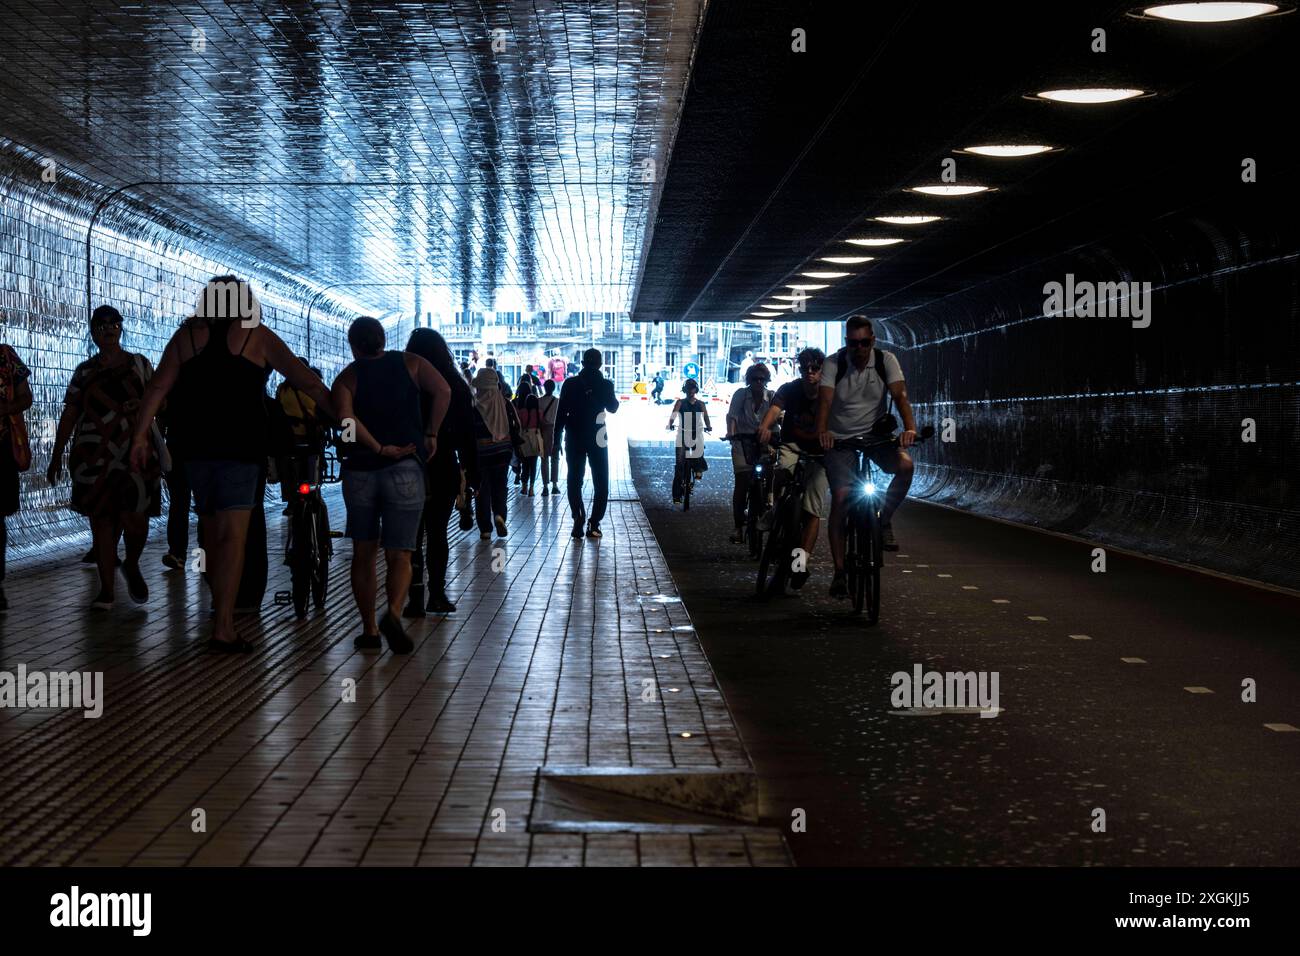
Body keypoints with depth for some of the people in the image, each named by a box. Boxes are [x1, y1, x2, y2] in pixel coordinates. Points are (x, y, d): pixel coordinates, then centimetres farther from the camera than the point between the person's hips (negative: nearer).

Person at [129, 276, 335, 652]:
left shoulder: (187, 335, 9)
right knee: (233, 536, -6)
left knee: (210, 526, 20)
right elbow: (307, 382, -1)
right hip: (241, 447, -3)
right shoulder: (258, 336, 2)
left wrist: (140, 436, 1)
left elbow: (158, 387, 2)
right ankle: (223, 629, -13)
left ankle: (219, 603, 34)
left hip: (195, 447, 4)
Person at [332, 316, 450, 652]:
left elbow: (345, 416, -15)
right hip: (405, 470, -1)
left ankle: (369, 630, 13)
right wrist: (430, 434, -1)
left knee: (363, 554, 14)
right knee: (399, 555, 1)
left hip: (359, 470, 1)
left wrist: (379, 448, -11)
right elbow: (443, 390, -10)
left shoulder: (347, 377, 6)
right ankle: (393, 612, -25)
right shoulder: (410, 363, 7)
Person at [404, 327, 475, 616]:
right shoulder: (457, 387, 0)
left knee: (412, 536, 3)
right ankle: (437, 594, 13)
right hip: (446, 469, 2)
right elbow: (467, 433, 2)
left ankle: (416, 599, -3)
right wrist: (468, 469, 6)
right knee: (438, 532, 13)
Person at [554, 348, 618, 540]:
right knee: (601, 483, 9)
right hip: (597, 439, 0)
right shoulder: (605, 385, -5)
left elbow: (561, 413, -4)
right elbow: (613, 408, 12)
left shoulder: (570, 384, -4)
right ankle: (594, 524, 0)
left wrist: (557, 438, 2)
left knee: (574, 481, 7)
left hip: (574, 439, 0)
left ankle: (578, 519, -10)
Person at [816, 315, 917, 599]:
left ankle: (884, 520, -3)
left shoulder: (885, 360, -8)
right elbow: (825, 399, -24)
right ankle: (839, 572, -6)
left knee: (905, 464, -29)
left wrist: (910, 427, -37)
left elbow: (900, 395, -19)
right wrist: (822, 431, -43)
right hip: (840, 439, -1)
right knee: (841, 498, -14)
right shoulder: (834, 363, -11)